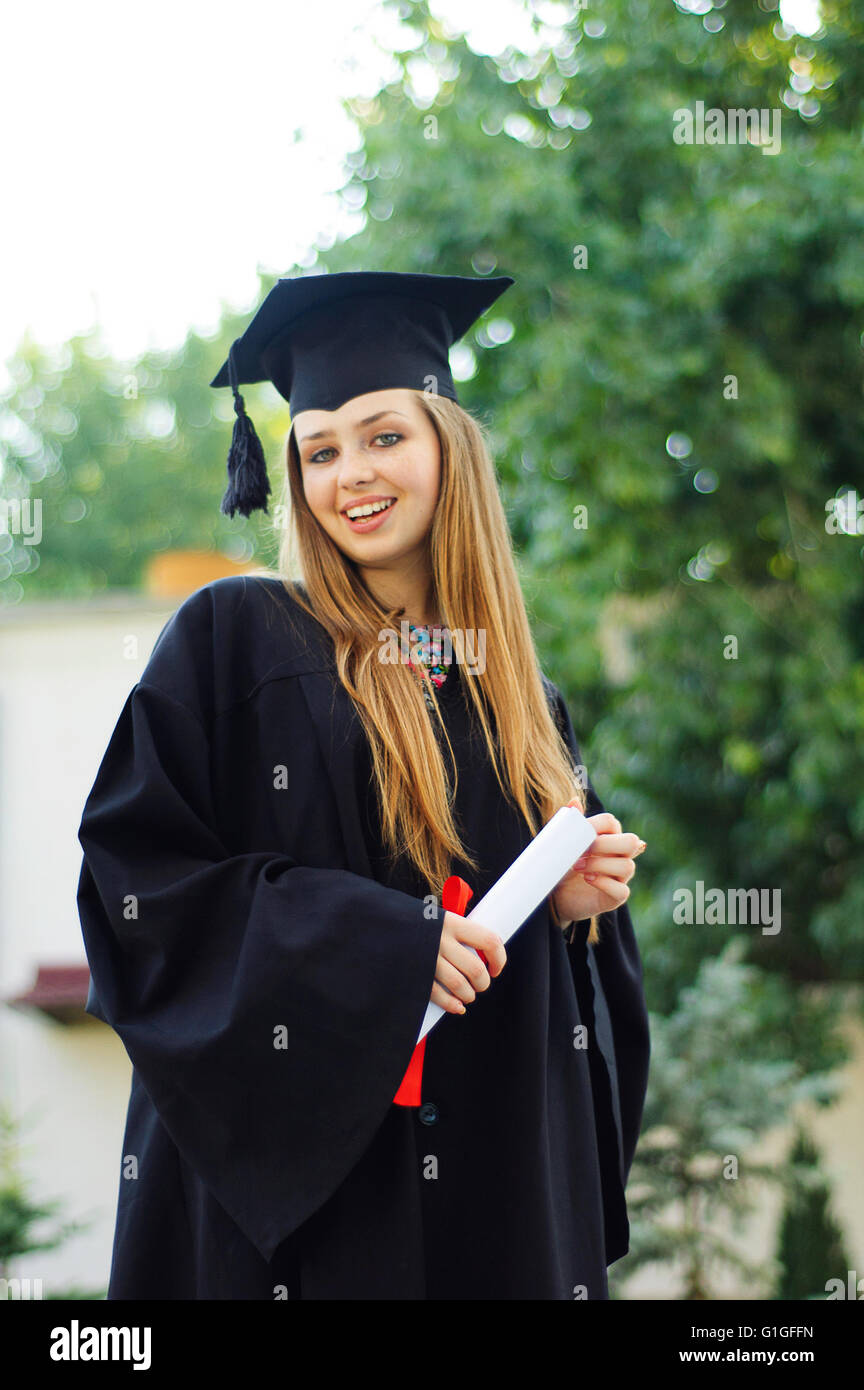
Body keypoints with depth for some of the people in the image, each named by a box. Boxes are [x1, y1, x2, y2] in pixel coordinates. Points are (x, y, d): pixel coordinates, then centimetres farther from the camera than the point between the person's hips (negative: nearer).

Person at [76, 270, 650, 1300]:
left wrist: (575, 904, -5)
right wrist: (370, 940, -19)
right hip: (294, 1164, -4)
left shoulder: (516, 690, 11)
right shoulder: (232, 636, -2)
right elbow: (136, 872, -10)